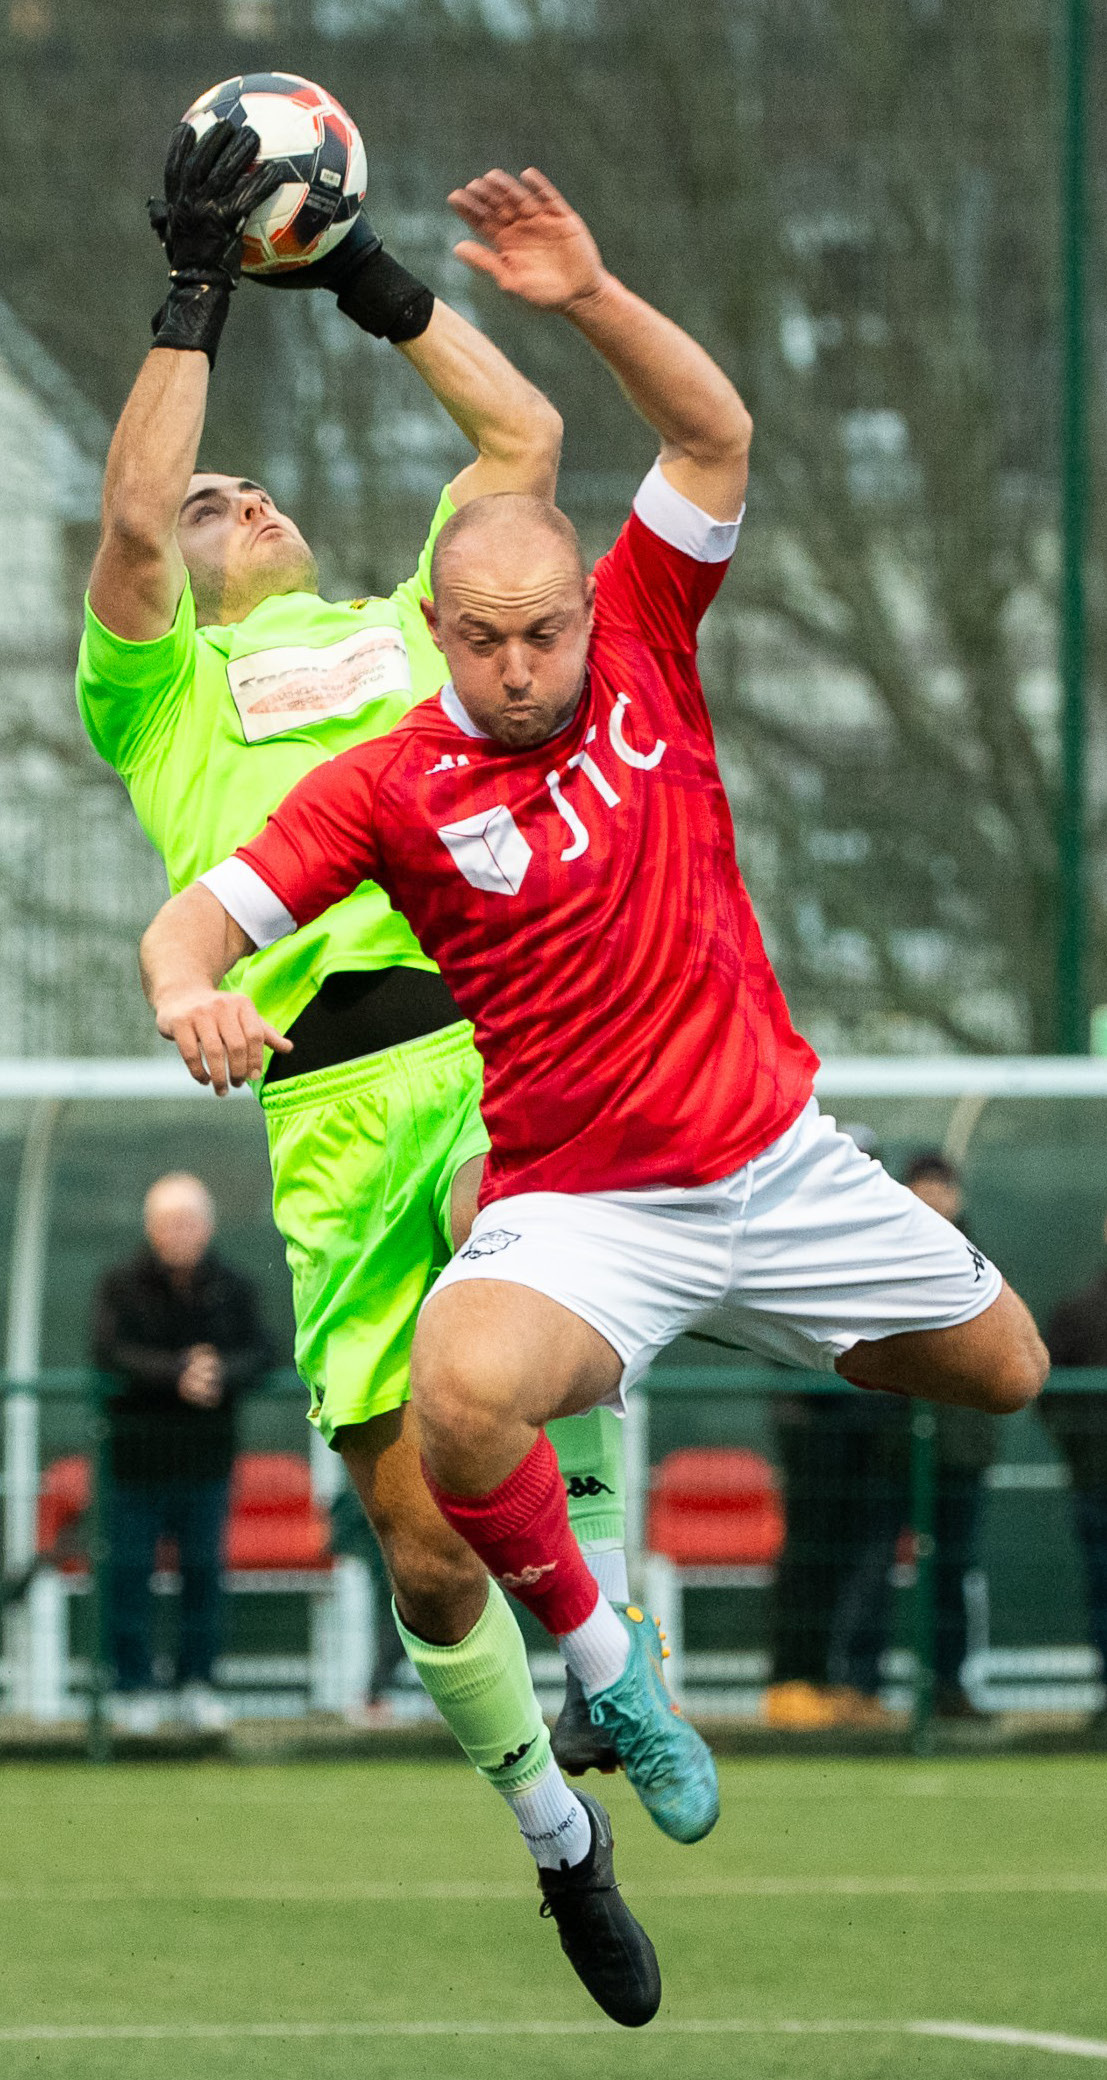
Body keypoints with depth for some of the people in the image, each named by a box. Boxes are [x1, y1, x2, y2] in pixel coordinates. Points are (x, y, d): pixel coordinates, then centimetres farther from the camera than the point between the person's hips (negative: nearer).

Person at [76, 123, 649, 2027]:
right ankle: (545, 1814, 18)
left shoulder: (408, 632, 30)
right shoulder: (161, 688, 21)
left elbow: (524, 439, 29)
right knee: (418, 1533, -2)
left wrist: (374, 281, 31)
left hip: (505, 1030, 1)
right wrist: (197, 295, 7)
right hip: (334, 1096, -1)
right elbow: (130, 514, 4)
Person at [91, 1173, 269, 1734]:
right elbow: (109, 1352, -16)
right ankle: (135, 1686, 8)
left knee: (203, 1569, 4)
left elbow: (258, 1352, -5)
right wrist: (177, 1375, -29)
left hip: (206, 1456, 2)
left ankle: (198, 1682, 15)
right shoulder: (121, 1286, -3)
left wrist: (220, 1376, -27)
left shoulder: (231, 1288, 5)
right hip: (135, 1453, -2)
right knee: (129, 1570, -1)